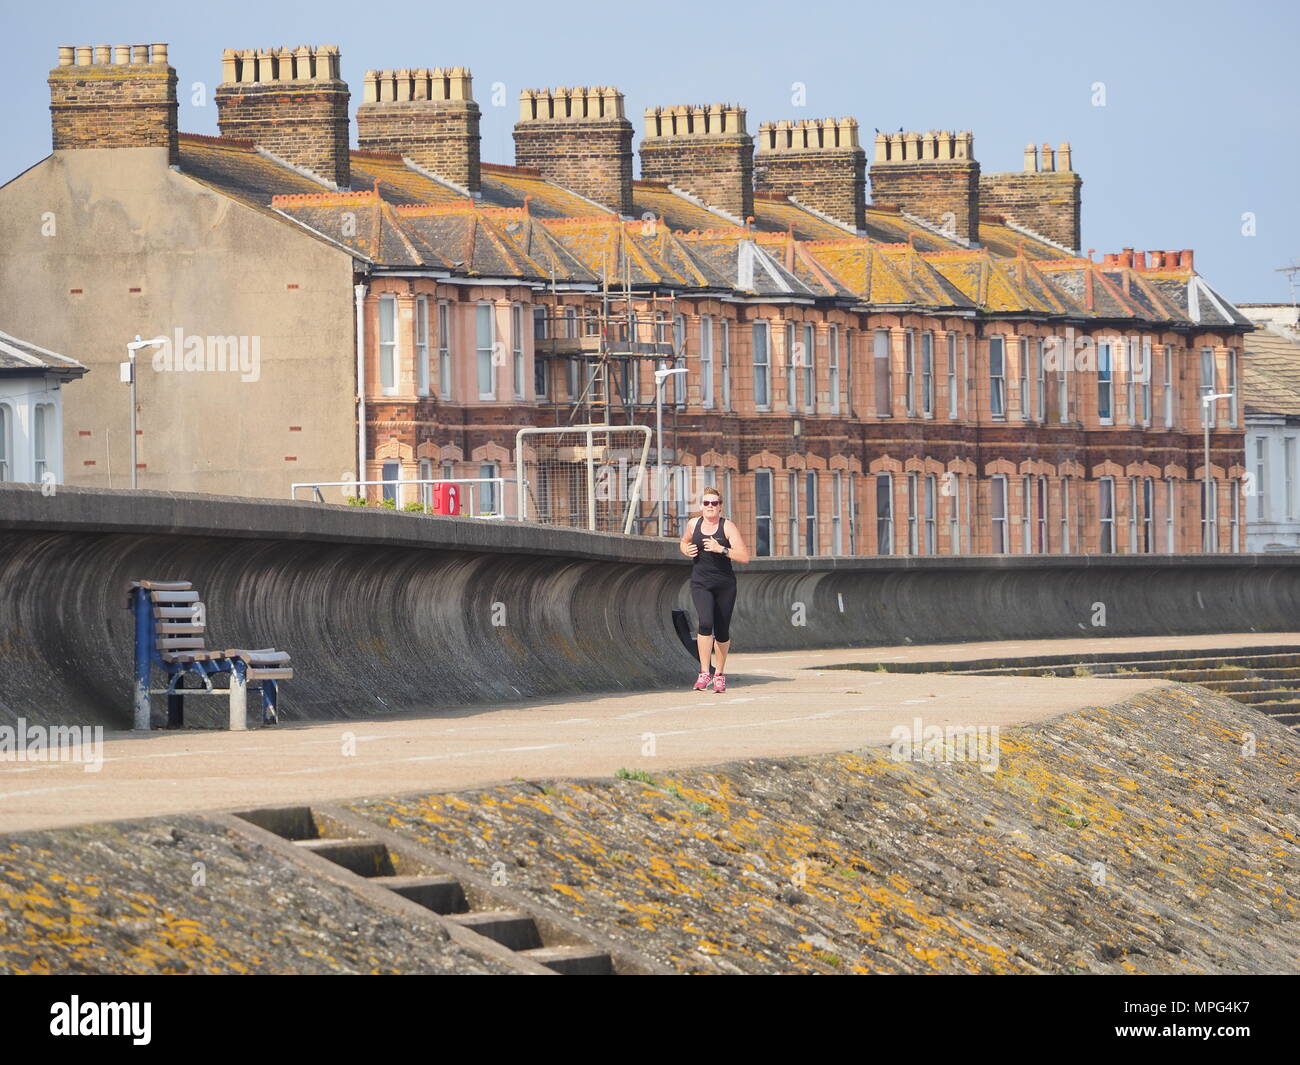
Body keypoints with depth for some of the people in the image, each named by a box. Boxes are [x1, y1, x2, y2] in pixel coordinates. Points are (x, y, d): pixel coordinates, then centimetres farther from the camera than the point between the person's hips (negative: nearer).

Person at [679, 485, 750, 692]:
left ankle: (720, 673, 26)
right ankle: (704, 673, -19)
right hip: (700, 584, 1)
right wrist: (686, 550, 3)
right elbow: (684, 542, 26)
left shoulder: (727, 526, -7)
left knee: (722, 631, 6)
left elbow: (744, 557, -13)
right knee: (705, 622, -21)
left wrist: (721, 549, -23)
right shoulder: (694, 525, 3)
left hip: (725, 584, -1)